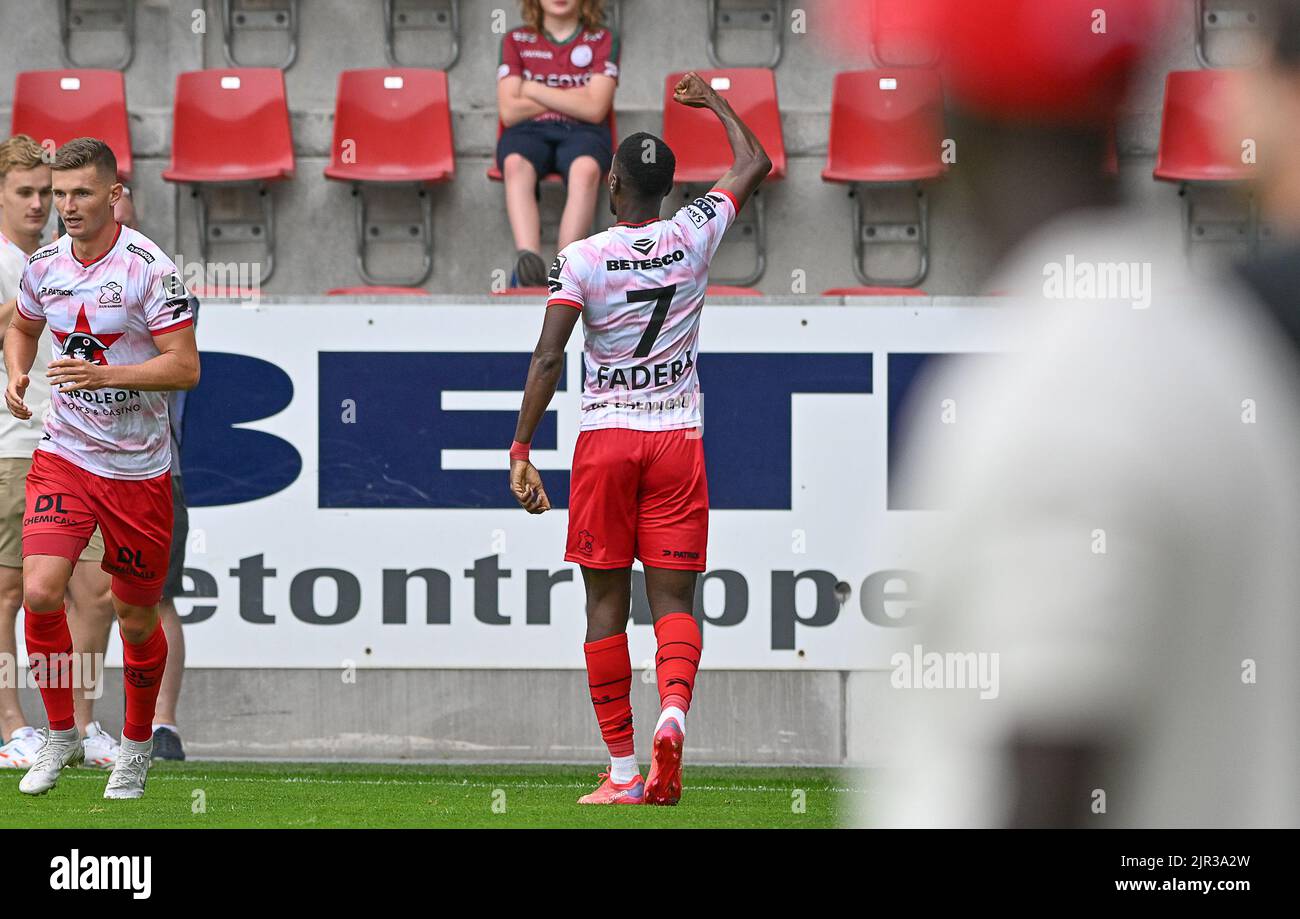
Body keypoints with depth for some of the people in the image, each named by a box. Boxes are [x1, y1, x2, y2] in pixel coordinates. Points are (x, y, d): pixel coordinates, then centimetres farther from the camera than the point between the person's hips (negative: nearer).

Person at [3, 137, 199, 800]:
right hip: (63, 454, 3)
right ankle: (61, 735, 3)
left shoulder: (150, 268, -14)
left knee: (136, 620, 8)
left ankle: (136, 744, 32)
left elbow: (185, 367, -17)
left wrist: (105, 375, -28)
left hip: (138, 467, -3)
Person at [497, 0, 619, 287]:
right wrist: (572, 99, 2)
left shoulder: (602, 40, 12)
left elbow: (594, 109, -2)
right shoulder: (516, 41, 16)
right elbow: (509, 112, 3)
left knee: (586, 168, -38)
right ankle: (529, 261, -56)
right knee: (516, 164, -37)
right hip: (528, 132, 1)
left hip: (581, 132, -1)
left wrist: (534, 90, 0)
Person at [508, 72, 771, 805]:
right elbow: (756, 165, 16)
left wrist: (522, 453, -10)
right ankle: (674, 708, -29)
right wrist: (715, 101, 30)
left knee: (607, 602, 5)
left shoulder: (581, 258, -7)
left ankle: (624, 772, 3)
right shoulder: (694, 236, 0)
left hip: (605, 441, -1)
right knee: (675, 599, 2)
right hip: (678, 440, 1)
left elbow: (548, 359, -13)